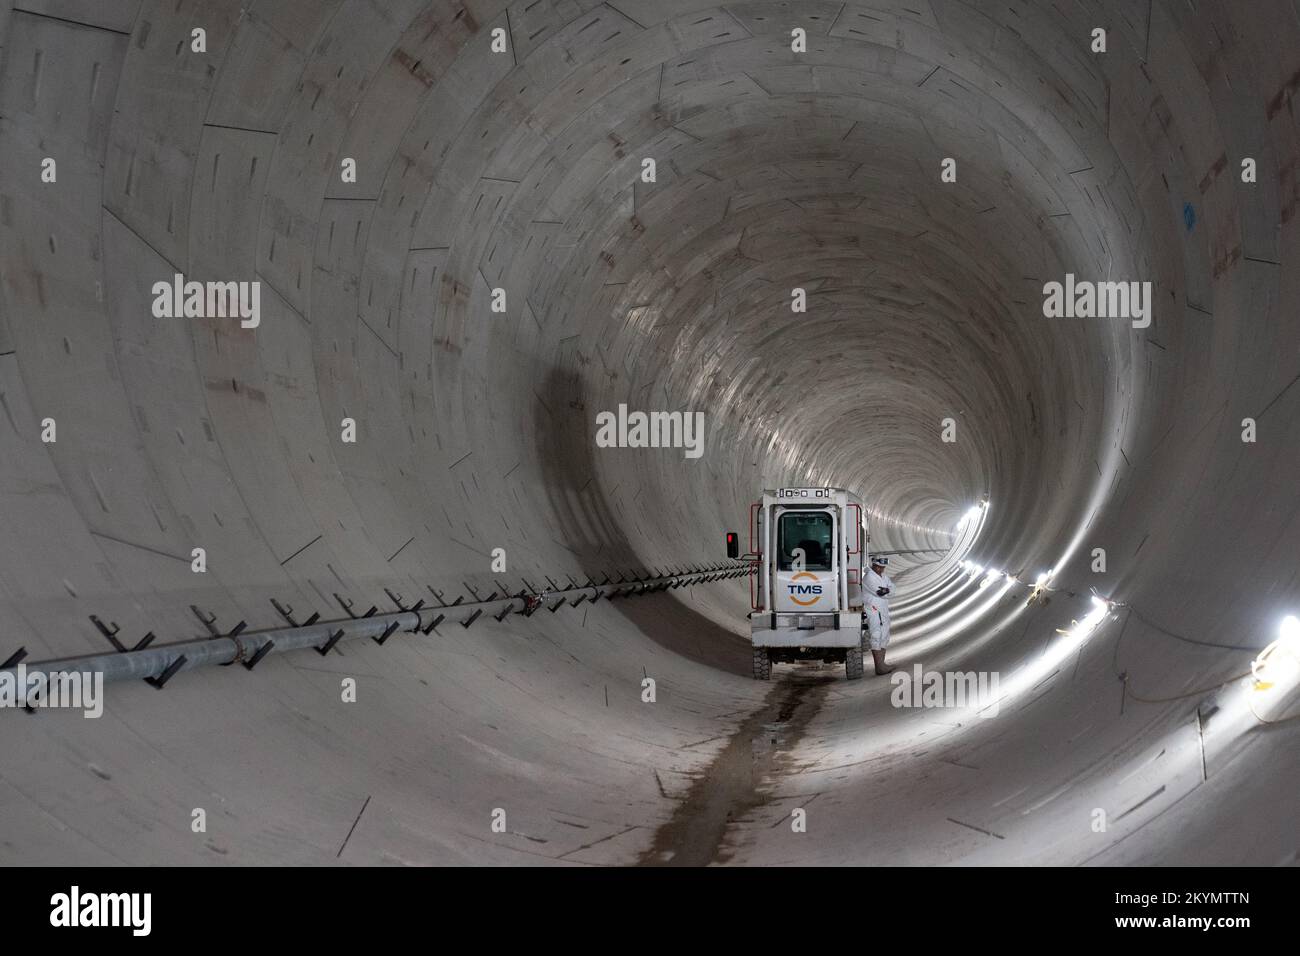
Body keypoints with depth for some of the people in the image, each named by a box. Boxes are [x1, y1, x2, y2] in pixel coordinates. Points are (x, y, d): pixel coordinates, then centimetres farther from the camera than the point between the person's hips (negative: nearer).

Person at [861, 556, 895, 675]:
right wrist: (888, 590, -3)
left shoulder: (884, 576, 17)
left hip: (883, 610, 9)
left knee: (884, 637, 10)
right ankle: (879, 667, -17)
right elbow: (878, 592, -18)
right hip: (872, 609, -9)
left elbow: (892, 588, 3)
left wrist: (886, 590, -17)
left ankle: (881, 664, 14)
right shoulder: (869, 577, -11)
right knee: (876, 636, -13)